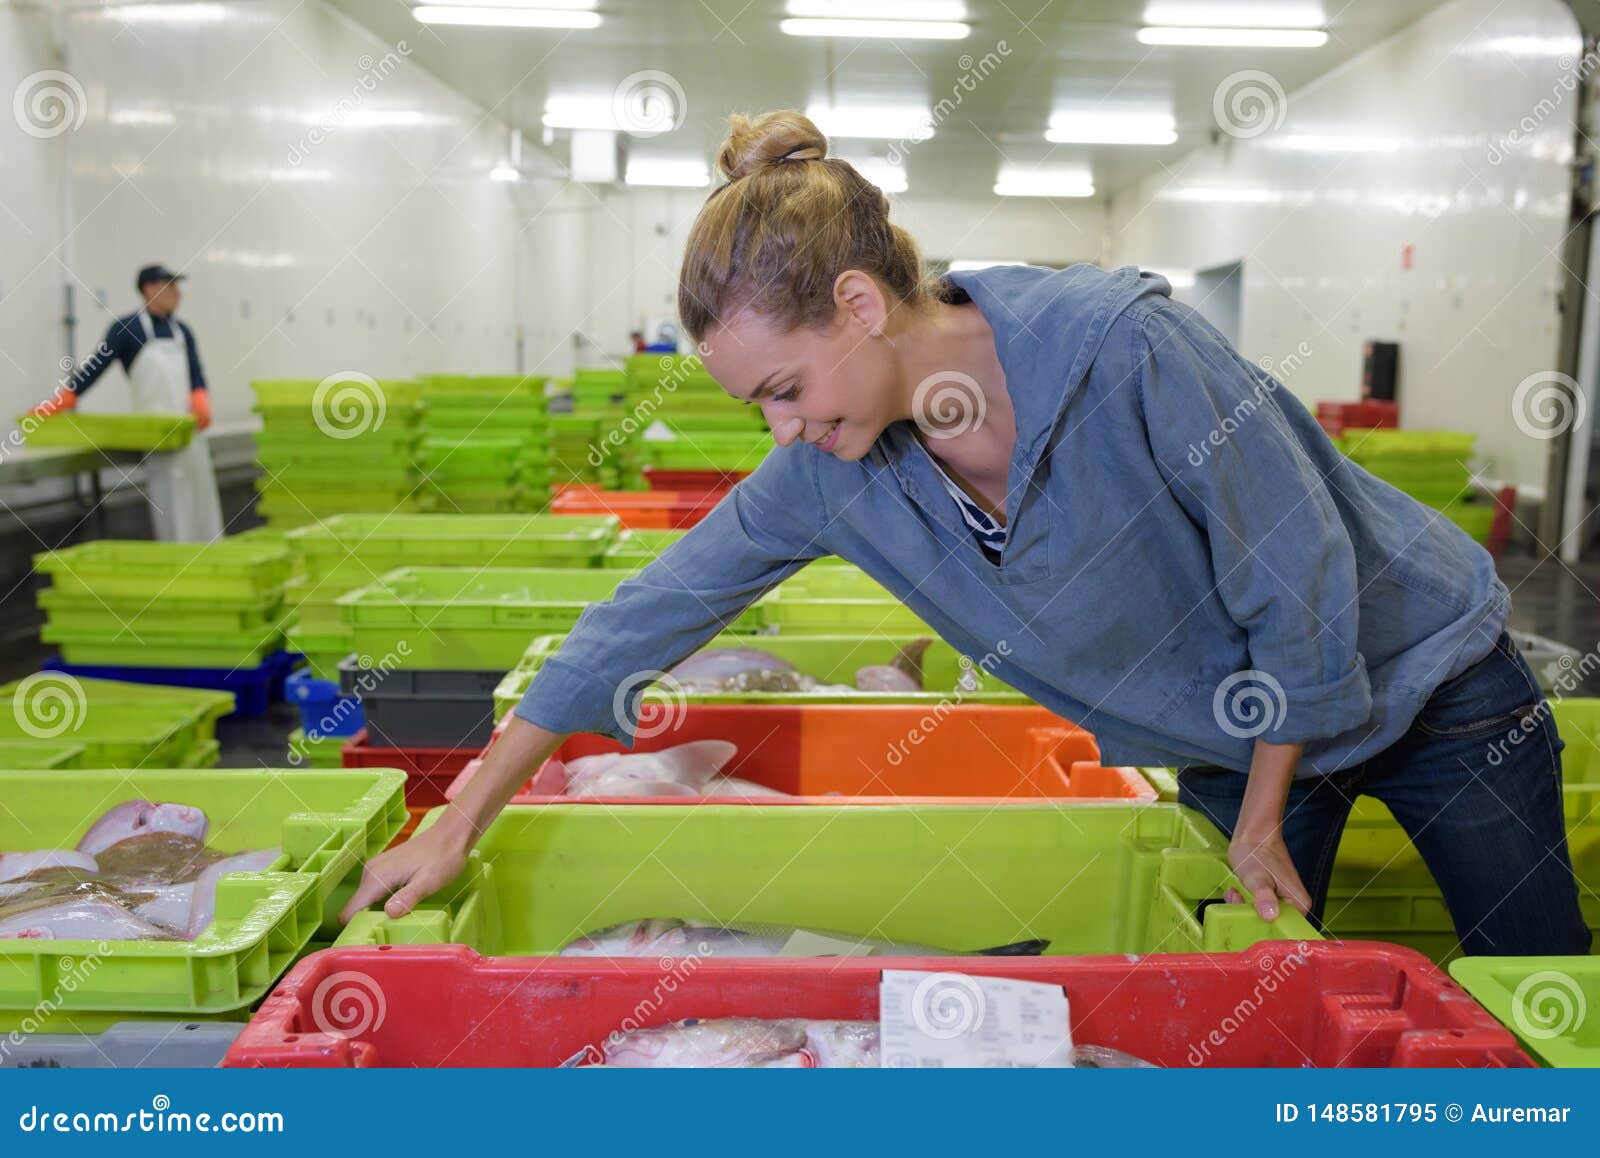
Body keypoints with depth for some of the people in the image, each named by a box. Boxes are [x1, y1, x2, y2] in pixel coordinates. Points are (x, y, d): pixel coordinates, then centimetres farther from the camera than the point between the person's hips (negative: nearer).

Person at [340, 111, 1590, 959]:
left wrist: (1264, 833, -13)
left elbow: (1302, 579, -25)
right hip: (1232, 737, 4)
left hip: (1417, 673, -3)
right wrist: (461, 823, -9)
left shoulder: (1123, 343, -34)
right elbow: (646, 620, -11)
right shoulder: (828, 471, -17)